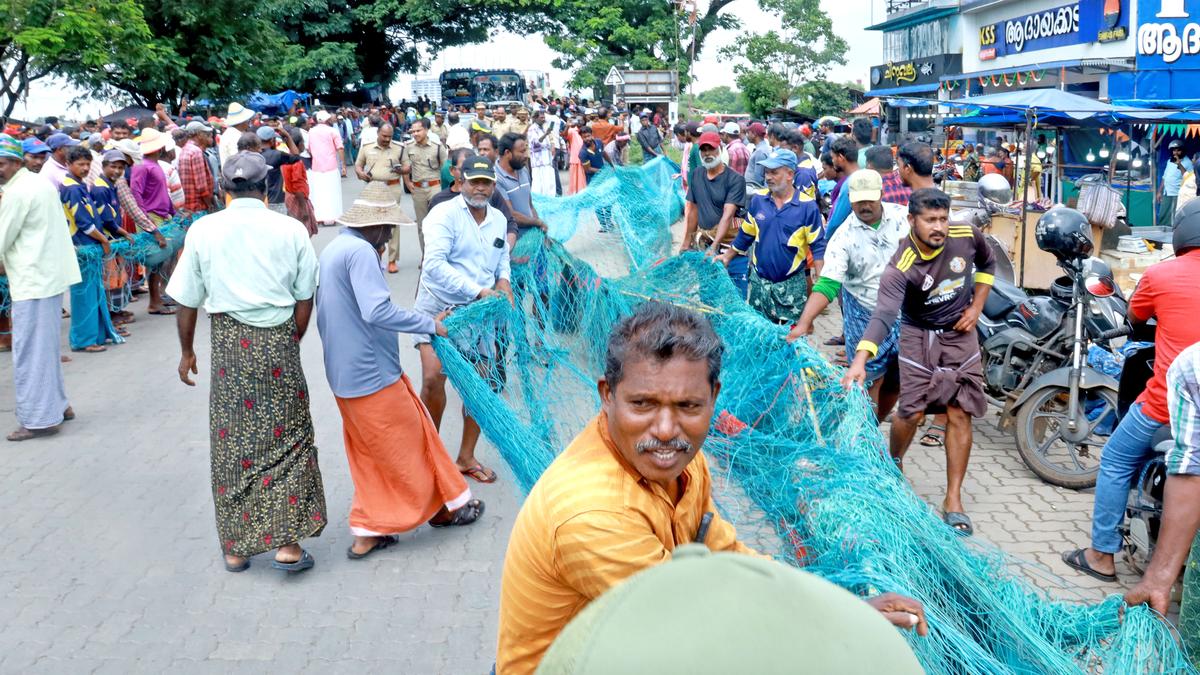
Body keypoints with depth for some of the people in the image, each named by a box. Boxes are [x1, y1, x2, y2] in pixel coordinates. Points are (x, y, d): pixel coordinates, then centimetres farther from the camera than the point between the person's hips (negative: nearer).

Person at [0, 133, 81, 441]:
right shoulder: (42, 183, 12)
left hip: (33, 280, -9)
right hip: (53, 273, 9)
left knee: (30, 349, -3)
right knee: (47, 345, 18)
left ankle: (39, 418, 1)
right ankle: (57, 405, 26)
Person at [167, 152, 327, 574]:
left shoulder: (203, 230, 0)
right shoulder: (291, 230, -1)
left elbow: (187, 301, 3)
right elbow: (304, 300, 2)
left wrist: (187, 352, 16)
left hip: (230, 340, 1)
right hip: (279, 338, -1)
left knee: (232, 441, 10)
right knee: (287, 438, 8)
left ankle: (236, 547, 19)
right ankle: (287, 543, 6)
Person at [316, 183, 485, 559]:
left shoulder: (332, 249, 12)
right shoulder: (360, 251, -19)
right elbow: (377, 311, -29)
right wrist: (430, 324, -21)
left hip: (345, 374, 9)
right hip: (372, 374, -9)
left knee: (369, 454, 17)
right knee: (407, 443, 8)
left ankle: (367, 533, 22)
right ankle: (444, 507, 25)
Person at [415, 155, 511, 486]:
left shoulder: (499, 220, 9)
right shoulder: (445, 213, -11)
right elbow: (434, 264, -22)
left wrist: (504, 282, -1)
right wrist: (479, 290, -26)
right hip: (439, 307, -5)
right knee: (434, 378, -19)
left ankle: (466, 457, 21)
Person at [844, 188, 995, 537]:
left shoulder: (967, 236, -15)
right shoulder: (900, 268, -27)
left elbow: (987, 263, 9)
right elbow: (883, 315, -39)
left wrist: (976, 307, 0)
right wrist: (859, 360, -53)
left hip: (960, 333, 3)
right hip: (918, 335, -3)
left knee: (959, 414, -2)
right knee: (912, 412, -6)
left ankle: (953, 500, 6)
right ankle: (893, 463, 28)